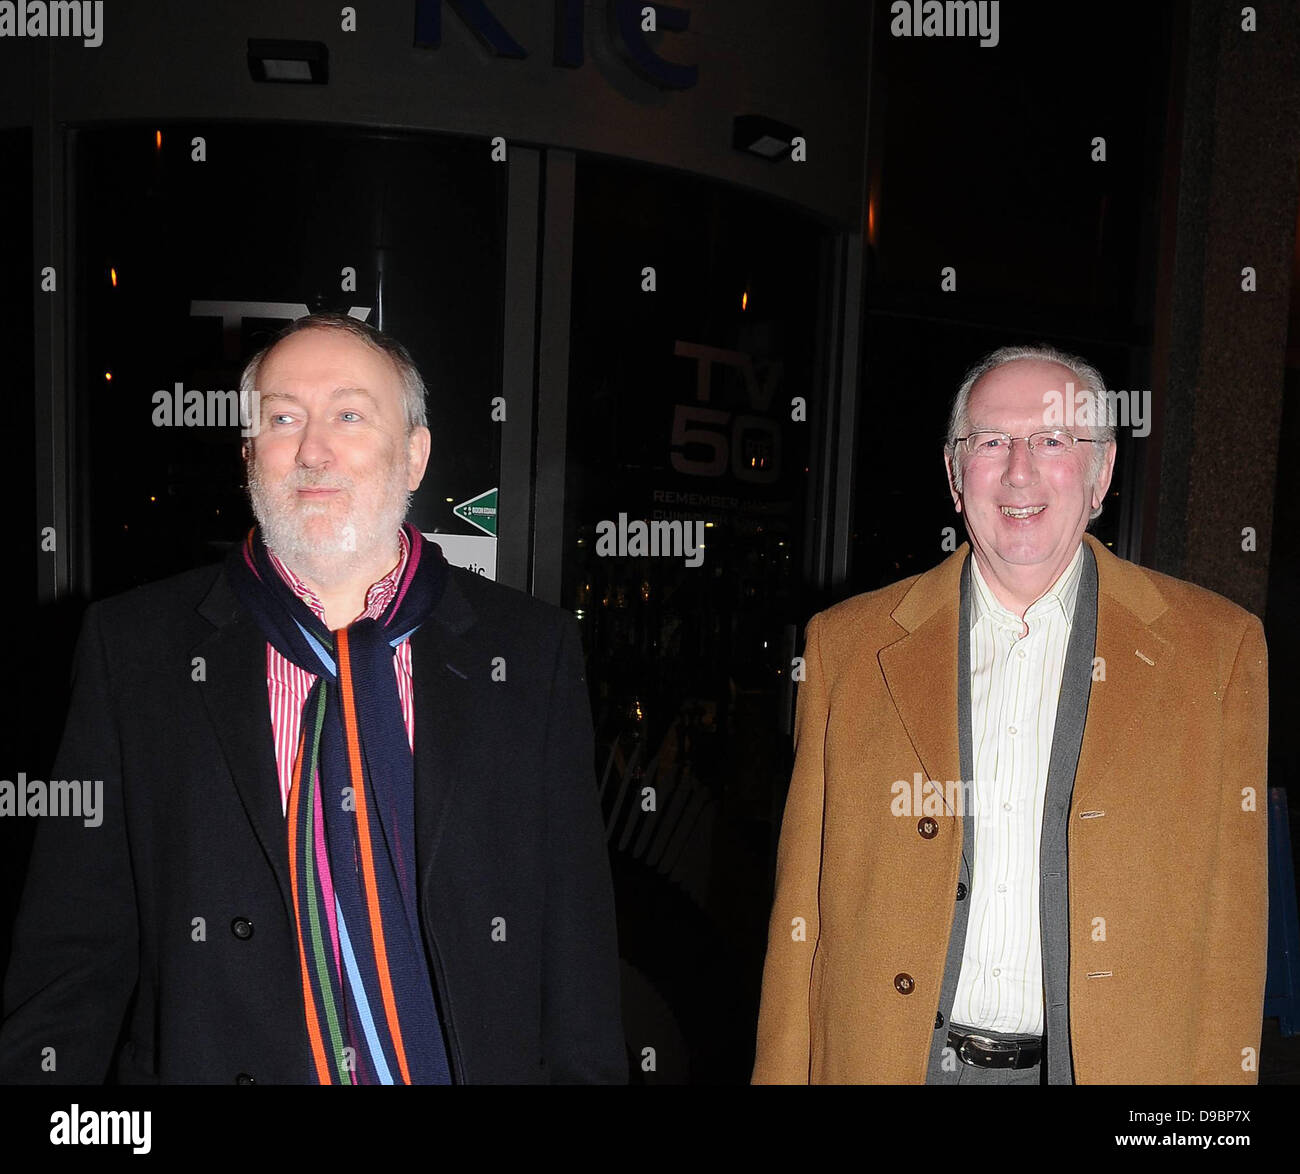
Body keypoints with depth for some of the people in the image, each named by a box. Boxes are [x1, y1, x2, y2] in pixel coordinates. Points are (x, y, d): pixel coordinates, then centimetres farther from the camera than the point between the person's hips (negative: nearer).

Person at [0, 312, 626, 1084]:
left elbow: (578, 944, -3)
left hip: (475, 1061, 1)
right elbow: (72, 948, -4)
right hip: (213, 1057, 0)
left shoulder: (534, 651, -5)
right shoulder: (135, 648, -5)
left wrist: (583, 1071, -7)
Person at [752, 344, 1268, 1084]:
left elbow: (1232, 924, 0)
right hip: (890, 1054, 1)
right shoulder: (847, 644, -1)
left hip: (1116, 1056, 0)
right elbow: (802, 910, 1)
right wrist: (784, 1073, -1)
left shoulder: (1219, 648, -2)